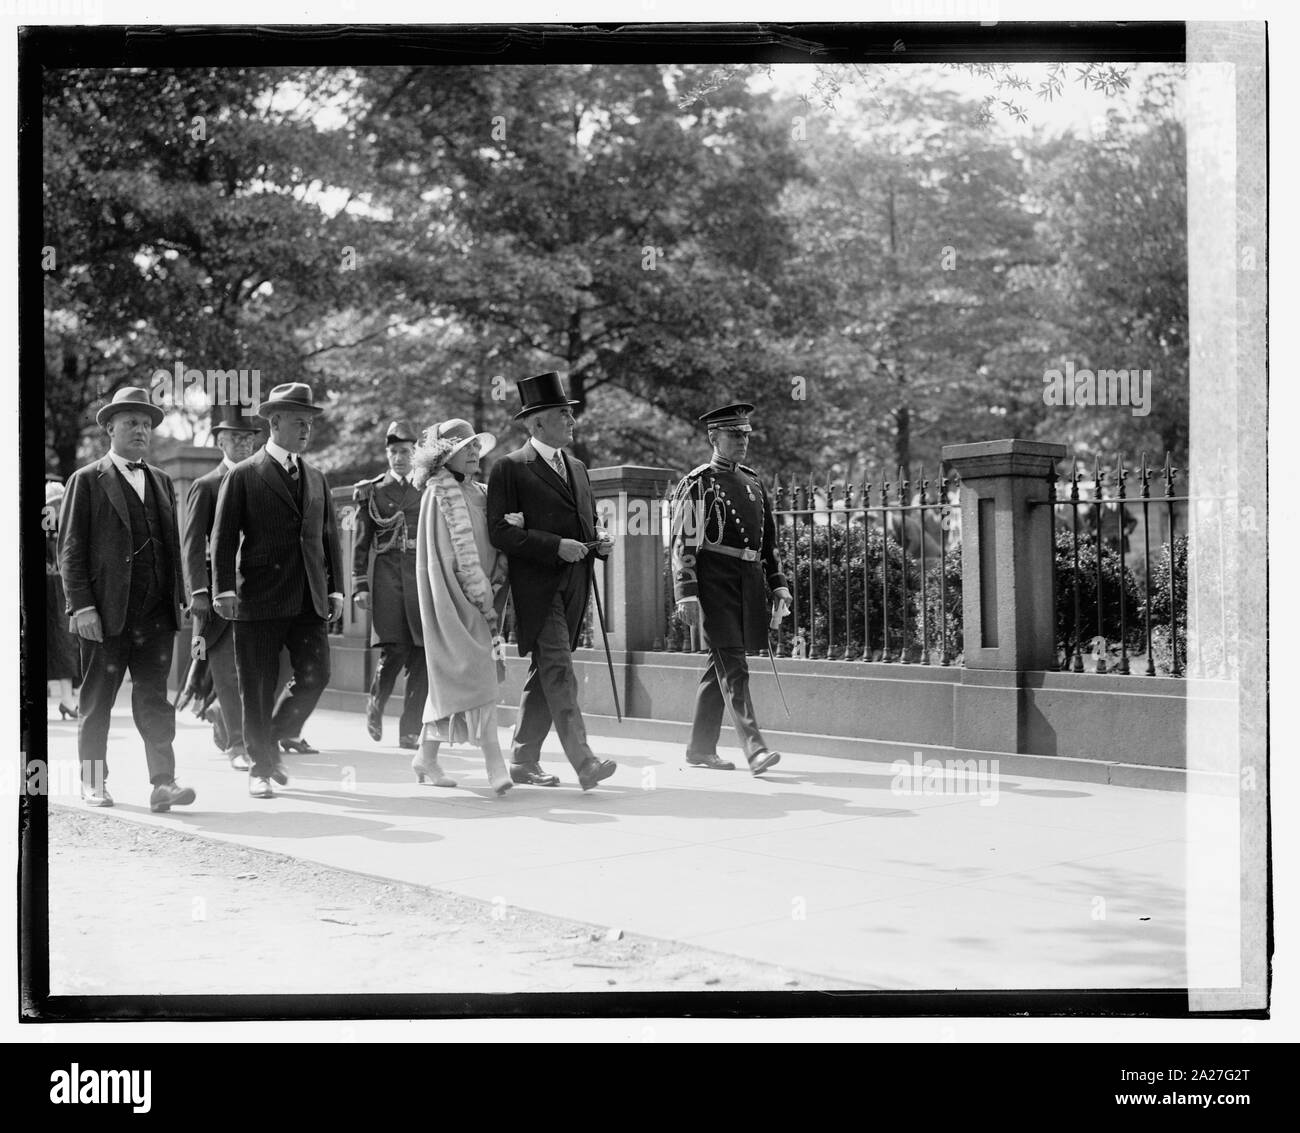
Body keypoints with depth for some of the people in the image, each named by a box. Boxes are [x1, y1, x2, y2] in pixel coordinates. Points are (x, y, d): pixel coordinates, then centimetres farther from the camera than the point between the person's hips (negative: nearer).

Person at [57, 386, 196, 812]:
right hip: (105, 613, -3)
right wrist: (82, 606, -11)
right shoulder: (86, 481, 1)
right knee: (97, 701, 7)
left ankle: (163, 783, -8)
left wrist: (177, 600, 11)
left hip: (156, 614, 3)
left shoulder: (162, 482, 16)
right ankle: (93, 781, 19)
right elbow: (70, 550, -3)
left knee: (154, 697, -3)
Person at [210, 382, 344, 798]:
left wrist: (335, 589, 11)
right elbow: (223, 537, -2)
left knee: (315, 674, -8)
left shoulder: (315, 479, 16)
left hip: (309, 602, 4)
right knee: (258, 689, 1)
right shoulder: (243, 476, 1)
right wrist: (224, 589, -11)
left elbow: (329, 537, 19)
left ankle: (279, 734, 17)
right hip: (259, 600, -4)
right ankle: (261, 767, 14)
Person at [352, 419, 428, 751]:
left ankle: (410, 730, 4)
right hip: (387, 575, -1)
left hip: (423, 576, 1)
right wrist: (360, 585, 0)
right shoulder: (372, 491, 9)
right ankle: (376, 705, 17)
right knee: (393, 650, -12)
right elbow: (361, 543, 8)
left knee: (421, 656, -4)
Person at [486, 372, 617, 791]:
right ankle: (583, 762, -21)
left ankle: (524, 760, 21)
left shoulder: (576, 468, 20)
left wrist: (598, 542, 6)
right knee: (558, 671, -15)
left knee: (545, 674, 12)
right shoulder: (510, 468, -4)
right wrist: (556, 546, -19)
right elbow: (499, 531, -12)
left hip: (573, 584, 8)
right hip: (537, 584, -7)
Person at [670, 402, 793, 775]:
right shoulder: (697, 484, -5)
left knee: (721, 665, 13)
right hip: (715, 582, -7)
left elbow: (769, 539, 22)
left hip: (748, 581, 7)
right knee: (733, 666, -11)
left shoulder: (753, 482, 17)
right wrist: (687, 593, -17)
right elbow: (683, 544, -9)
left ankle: (701, 748, 22)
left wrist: (778, 584, 16)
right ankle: (754, 749, -17)